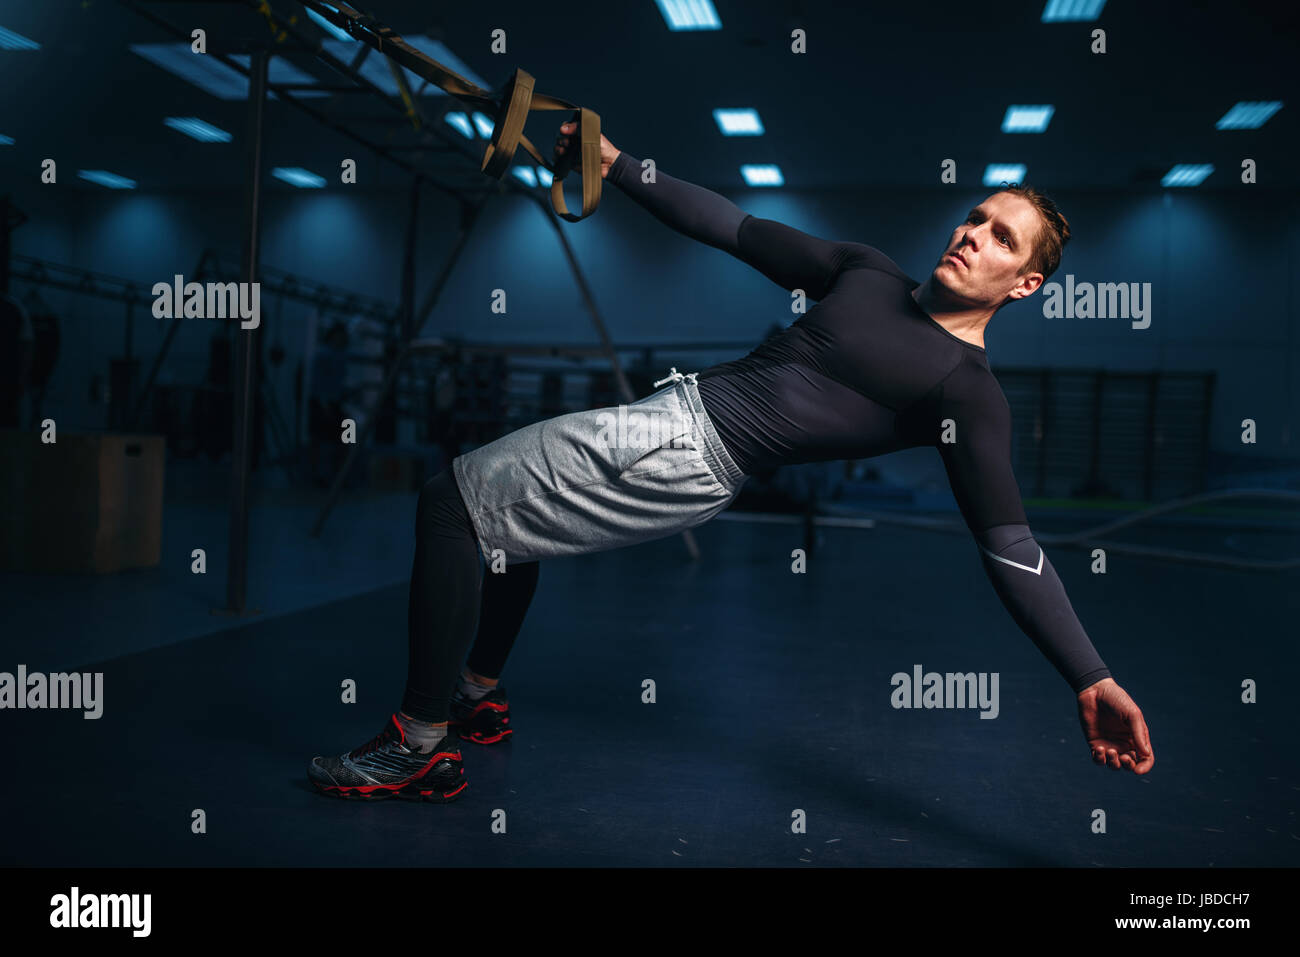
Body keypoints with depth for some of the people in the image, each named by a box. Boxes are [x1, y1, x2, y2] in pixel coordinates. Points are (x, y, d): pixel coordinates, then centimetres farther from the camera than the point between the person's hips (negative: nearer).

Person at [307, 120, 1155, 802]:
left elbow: (1011, 547, -13)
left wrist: (1092, 678, -21)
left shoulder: (967, 390, -9)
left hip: (691, 459, -9)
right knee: (502, 501, 27)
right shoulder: (870, 273, 11)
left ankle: (422, 747, 2)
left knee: (450, 504, -10)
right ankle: (480, 695, 37)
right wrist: (618, 166, 15)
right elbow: (738, 229, 15)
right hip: (675, 405, 9)